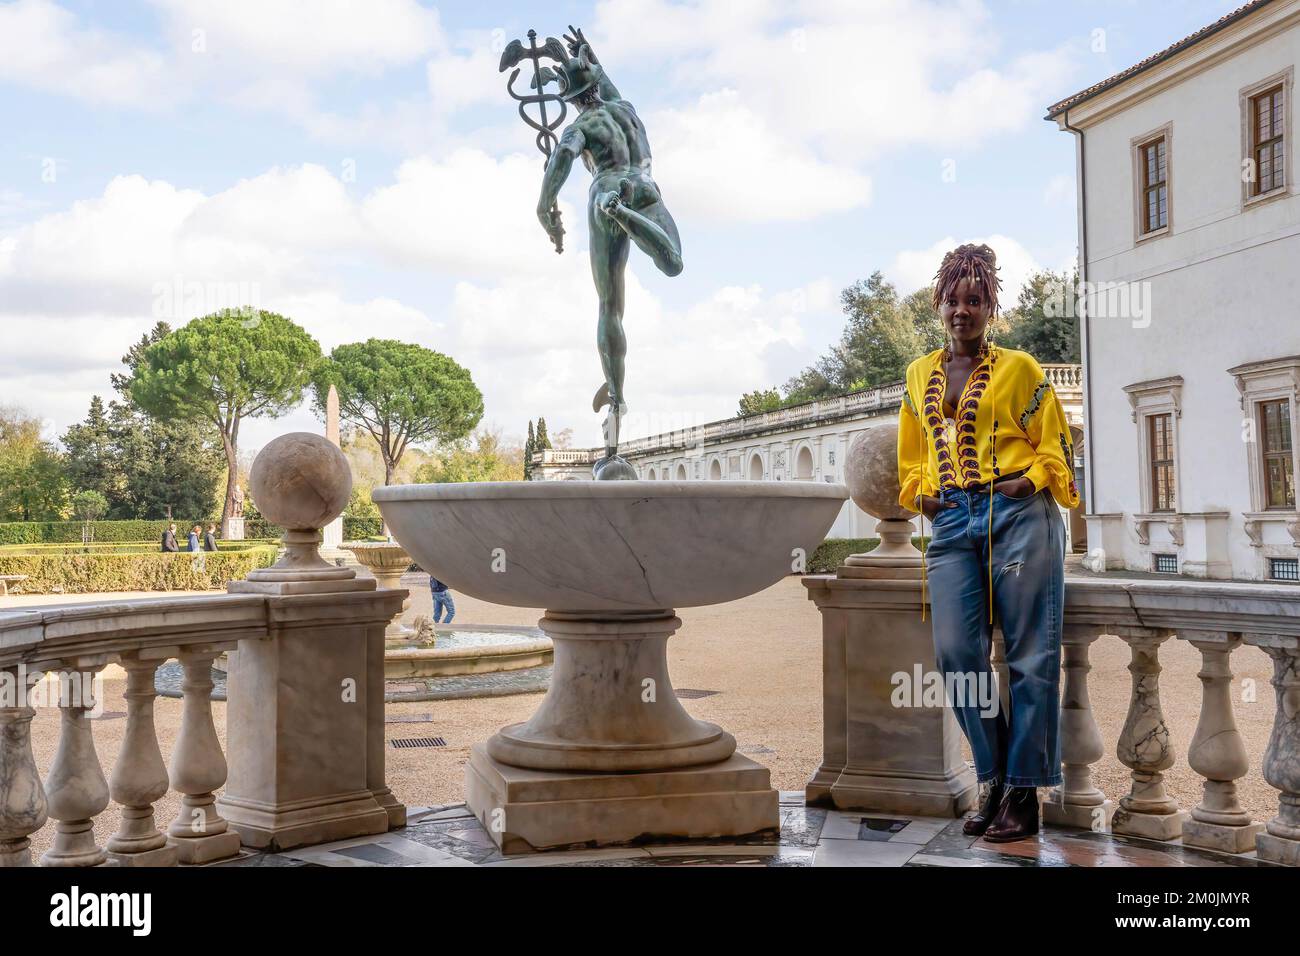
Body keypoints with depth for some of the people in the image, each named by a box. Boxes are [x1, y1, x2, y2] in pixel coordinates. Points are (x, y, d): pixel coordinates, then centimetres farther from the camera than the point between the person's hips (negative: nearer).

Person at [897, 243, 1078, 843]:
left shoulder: (1019, 368, 5)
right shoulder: (919, 375, 17)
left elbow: (1055, 444, 6)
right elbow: (910, 454, 25)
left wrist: (1031, 482, -10)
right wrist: (920, 493, 8)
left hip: (1018, 516, -4)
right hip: (950, 524, 4)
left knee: (1030, 656, -3)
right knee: (955, 653, -3)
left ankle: (1024, 794, 5)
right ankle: (995, 779, 13)